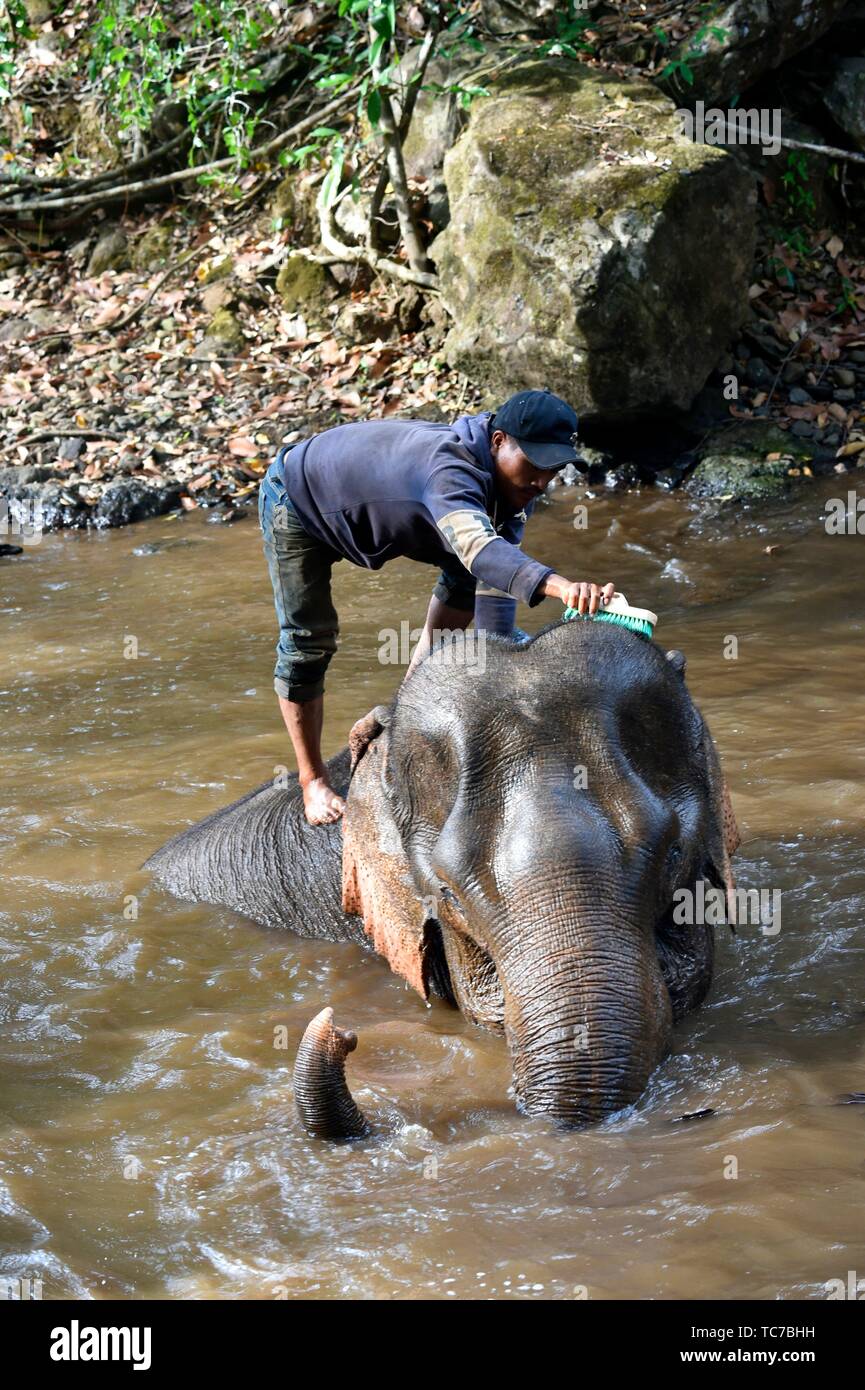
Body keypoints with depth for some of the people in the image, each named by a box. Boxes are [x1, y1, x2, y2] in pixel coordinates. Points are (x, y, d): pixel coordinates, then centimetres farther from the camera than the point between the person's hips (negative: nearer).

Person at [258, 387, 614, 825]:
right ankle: (313, 781, 6)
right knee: (308, 639, -10)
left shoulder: (511, 483, -18)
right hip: (298, 497, -8)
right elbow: (479, 548, -65)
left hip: (369, 495, 8)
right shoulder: (450, 472, -45)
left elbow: (497, 585, -20)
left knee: (467, 579, 7)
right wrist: (557, 585, -80)